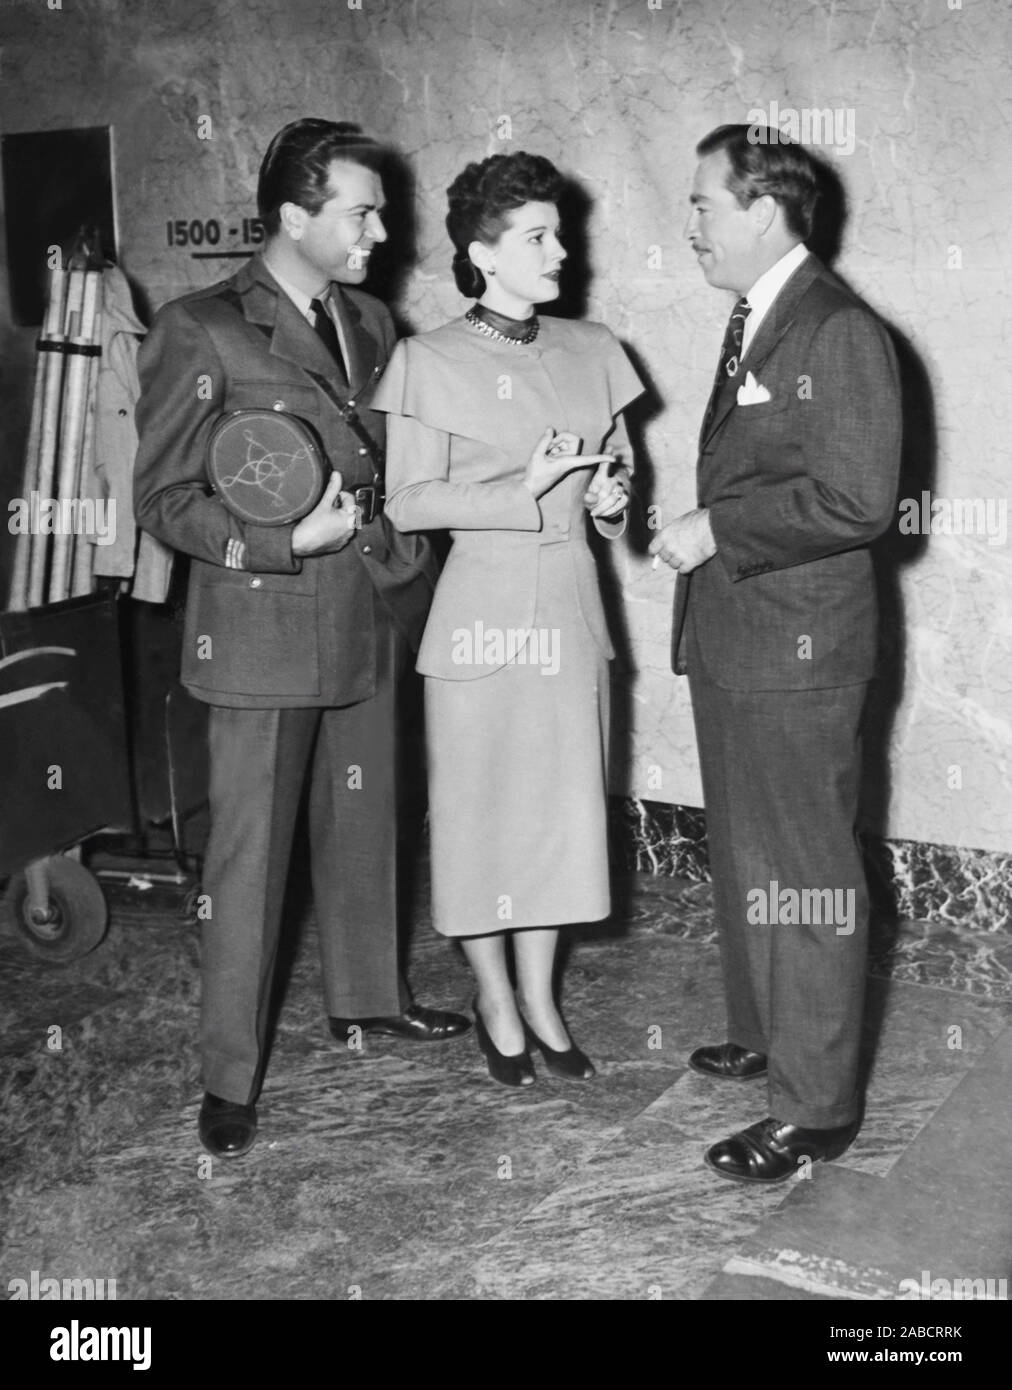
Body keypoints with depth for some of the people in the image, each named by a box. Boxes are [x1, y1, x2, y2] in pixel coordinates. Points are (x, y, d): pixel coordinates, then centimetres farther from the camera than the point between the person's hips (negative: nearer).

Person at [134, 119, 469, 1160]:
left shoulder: (370, 323, 10)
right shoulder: (201, 332, -10)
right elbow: (165, 500, -11)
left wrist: (401, 557, 4)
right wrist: (287, 542, -22)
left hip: (368, 621, 6)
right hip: (261, 631, -6)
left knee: (364, 821, 18)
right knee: (249, 852, 1)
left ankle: (365, 998, 38)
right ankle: (229, 1074, 14)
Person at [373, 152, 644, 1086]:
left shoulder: (591, 351, 7)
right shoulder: (430, 363, -6)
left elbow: (619, 468, 18)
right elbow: (407, 503, -9)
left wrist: (611, 499, -5)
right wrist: (522, 491, -18)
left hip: (571, 609, 4)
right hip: (480, 613, -4)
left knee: (561, 803, 10)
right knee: (478, 808, 5)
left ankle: (540, 999, 27)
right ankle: (496, 1003, 24)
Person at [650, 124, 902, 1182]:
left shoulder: (840, 333, -15)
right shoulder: (750, 322, 14)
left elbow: (856, 499, -22)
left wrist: (715, 530, -18)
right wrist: (701, 532, 6)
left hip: (797, 655, -10)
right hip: (730, 642, 10)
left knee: (804, 880, 0)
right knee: (741, 859, 21)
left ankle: (817, 1106, 12)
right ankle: (763, 1035, 39)